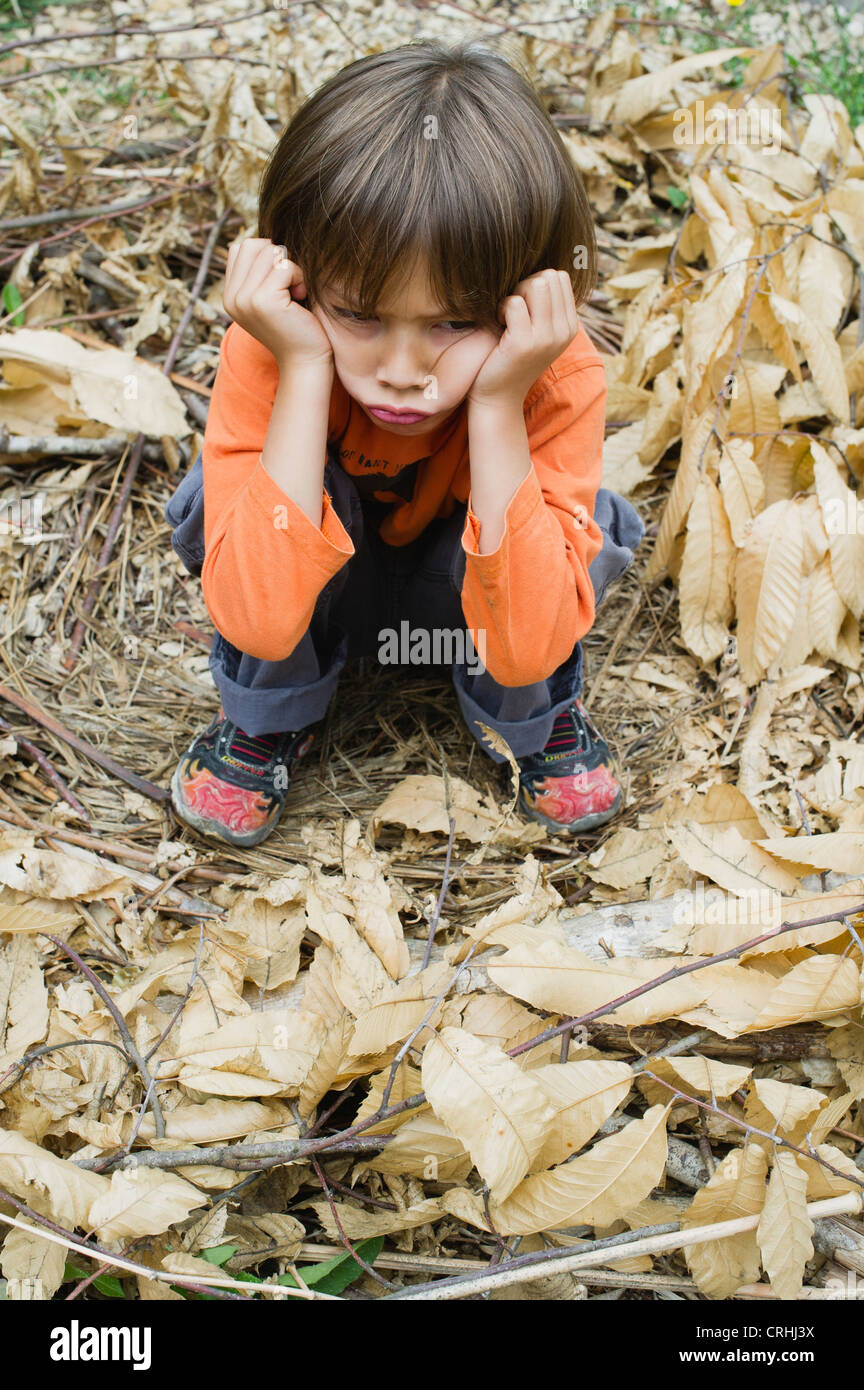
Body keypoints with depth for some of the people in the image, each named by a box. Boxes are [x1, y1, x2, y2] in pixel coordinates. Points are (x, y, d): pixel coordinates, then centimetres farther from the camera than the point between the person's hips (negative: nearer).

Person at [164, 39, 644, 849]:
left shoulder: (558, 378, -32)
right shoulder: (265, 353, -31)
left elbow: (523, 648, -38)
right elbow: (262, 621, -41)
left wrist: (496, 403, -45)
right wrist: (306, 370, -43)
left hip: (468, 584, 0)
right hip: (318, 587, 1)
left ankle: (533, 717, 3)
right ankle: (268, 719, -2)